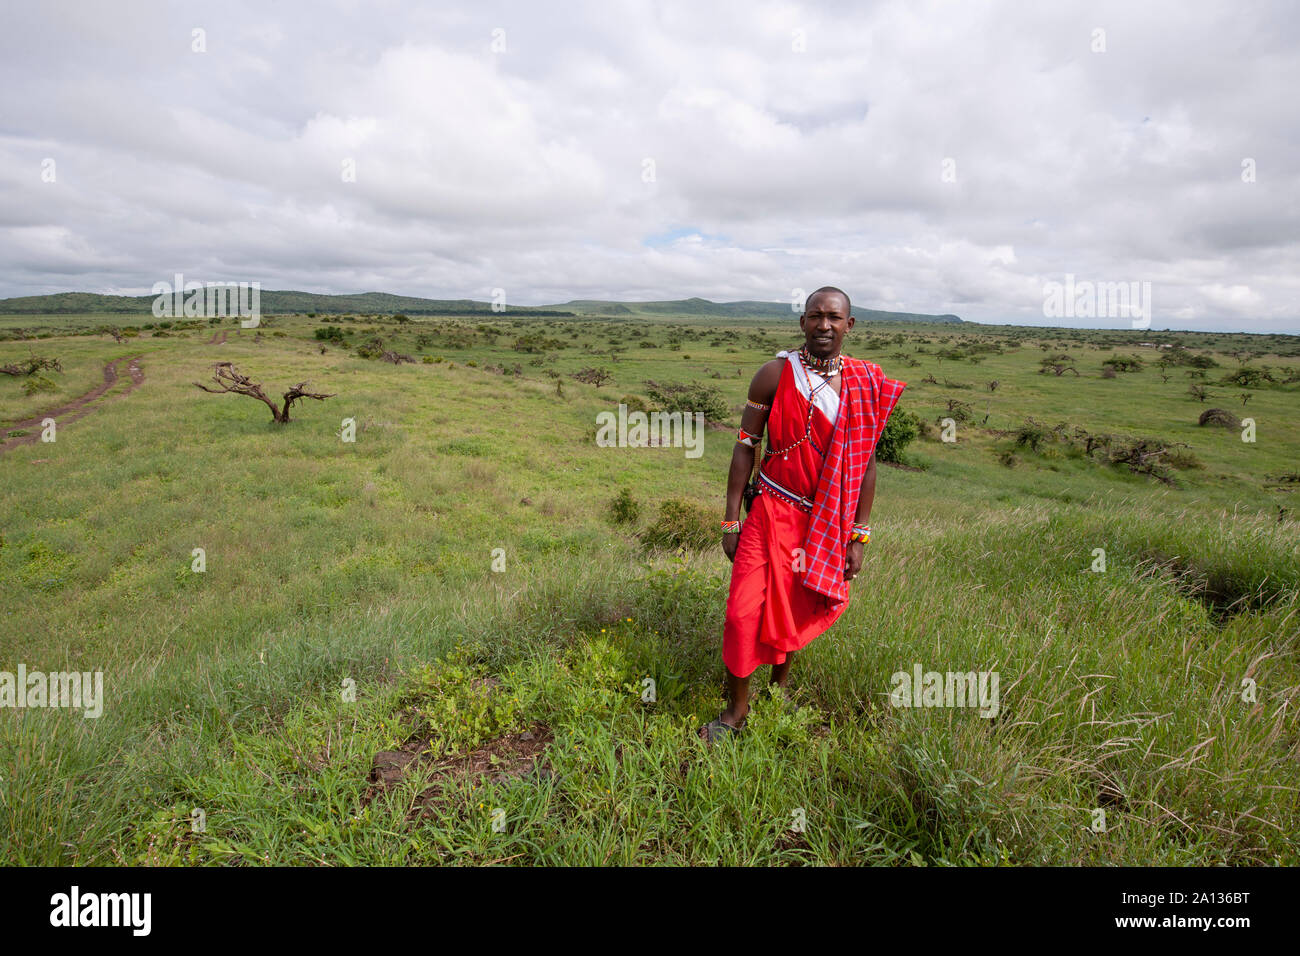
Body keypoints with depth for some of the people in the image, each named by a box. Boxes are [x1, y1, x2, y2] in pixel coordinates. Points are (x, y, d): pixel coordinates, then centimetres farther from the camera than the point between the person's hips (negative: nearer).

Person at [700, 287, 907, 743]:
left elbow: (865, 463, 4)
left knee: (798, 608, 14)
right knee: (746, 610, -6)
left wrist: (859, 536, 3)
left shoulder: (868, 385, 0)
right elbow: (746, 446, -3)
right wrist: (731, 519, -5)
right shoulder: (775, 375, -6)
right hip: (772, 510, -2)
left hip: (830, 520, 2)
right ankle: (736, 709, 16)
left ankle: (780, 683, 42)